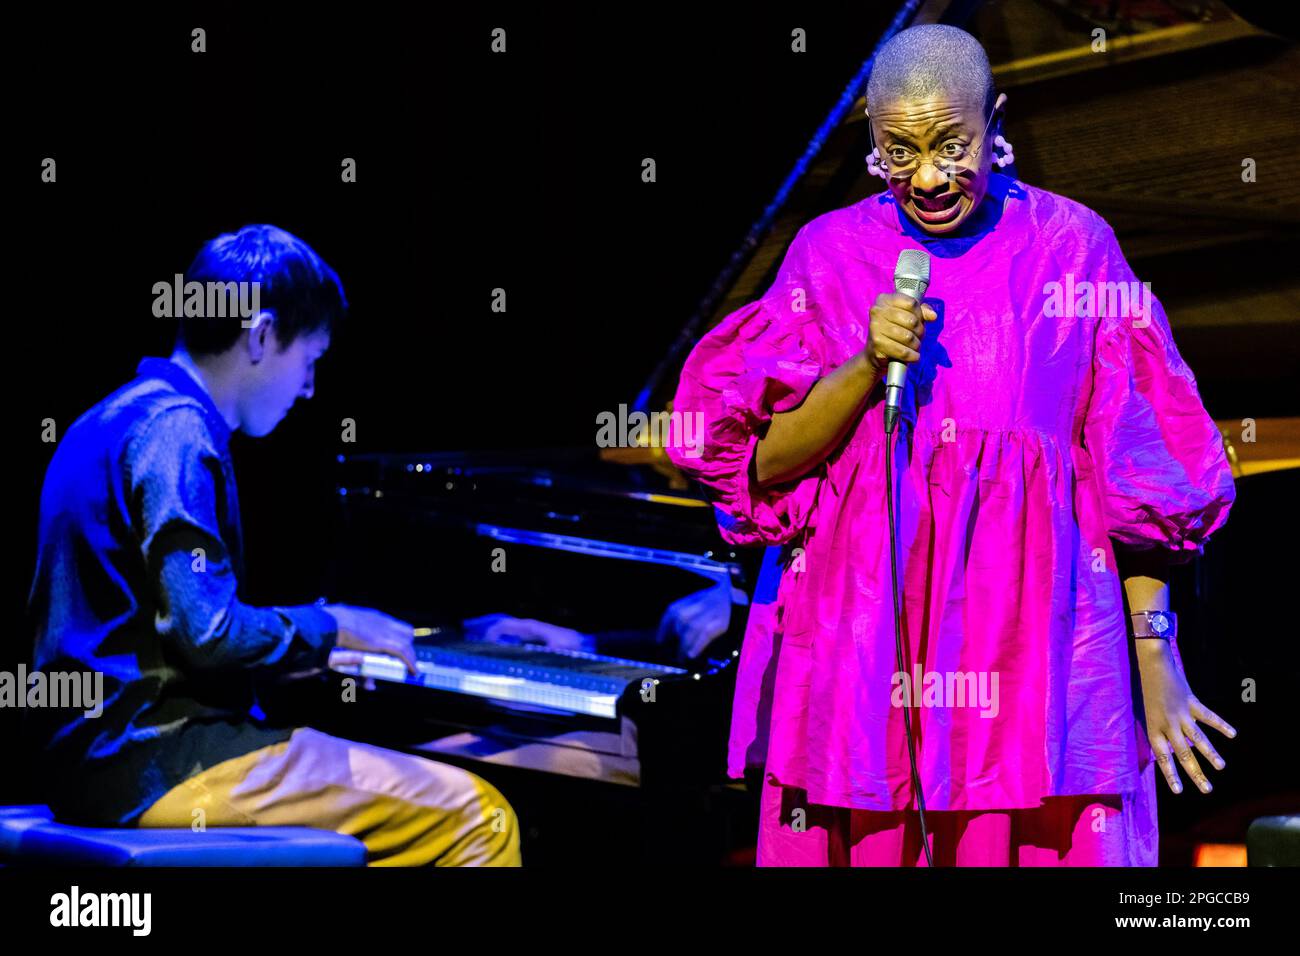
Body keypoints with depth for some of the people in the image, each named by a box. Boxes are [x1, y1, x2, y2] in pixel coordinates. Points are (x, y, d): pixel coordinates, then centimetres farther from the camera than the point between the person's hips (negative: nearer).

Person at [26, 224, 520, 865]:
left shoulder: (125, 418, 19)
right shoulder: (177, 433, -14)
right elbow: (207, 633, -22)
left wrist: (315, 648, 20)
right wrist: (329, 626, -5)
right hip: (152, 767, -11)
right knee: (479, 819, -15)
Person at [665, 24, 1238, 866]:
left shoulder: (1072, 246, 1)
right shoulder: (831, 254, 5)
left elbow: (1137, 473, 2)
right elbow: (763, 462, 1)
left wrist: (1156, 662, 0)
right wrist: (868, 368, -14)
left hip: (1034, 639, -1)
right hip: (860, 639, 1)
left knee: (1039, 843, -5)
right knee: (867, 843, 3)